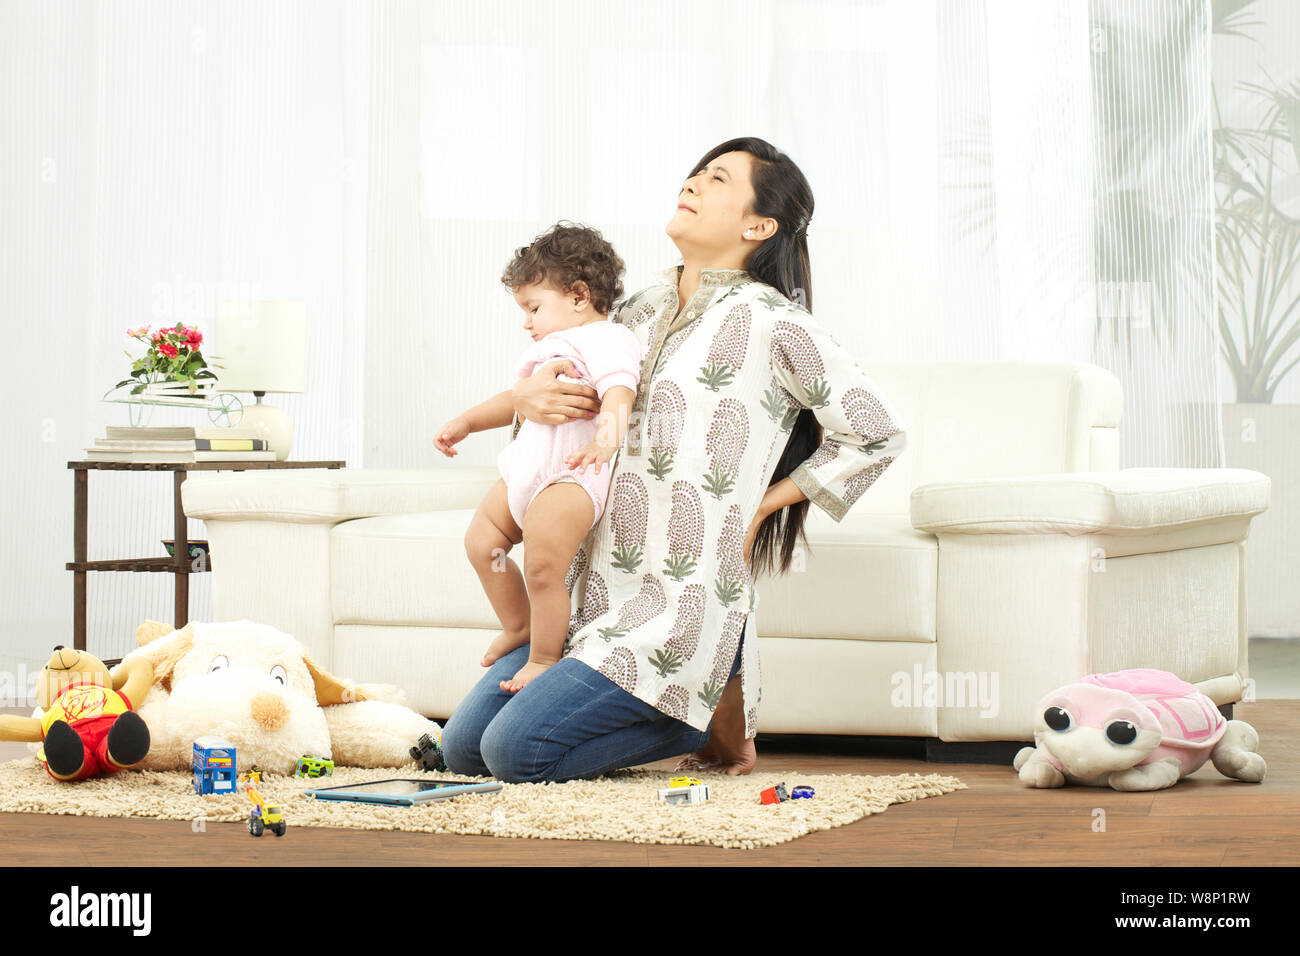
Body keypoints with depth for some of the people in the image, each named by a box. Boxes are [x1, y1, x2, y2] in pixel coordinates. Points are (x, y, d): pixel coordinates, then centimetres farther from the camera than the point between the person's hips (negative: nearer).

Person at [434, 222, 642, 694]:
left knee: (542, 566, -18)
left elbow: (619, 389, -24)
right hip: (527, 469, 11)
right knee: (481, 540, 10)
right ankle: (518, 625, 25)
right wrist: (466, 421, 43)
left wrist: (607, 434, -43)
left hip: (573, 472, -10)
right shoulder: (550, 349, 27)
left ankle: (544, 658, -3)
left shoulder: (606, 340, -6)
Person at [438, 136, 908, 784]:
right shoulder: (646, 307, 12)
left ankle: (716, 714, 5)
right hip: (593, 594, 8)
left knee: (514, 751, -18)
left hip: (679, 609, -8)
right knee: (462, 747, 6)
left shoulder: (772, 323, -9)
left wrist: (759, 509, -3)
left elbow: (878, 432, -5)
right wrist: (528, 394, -3)